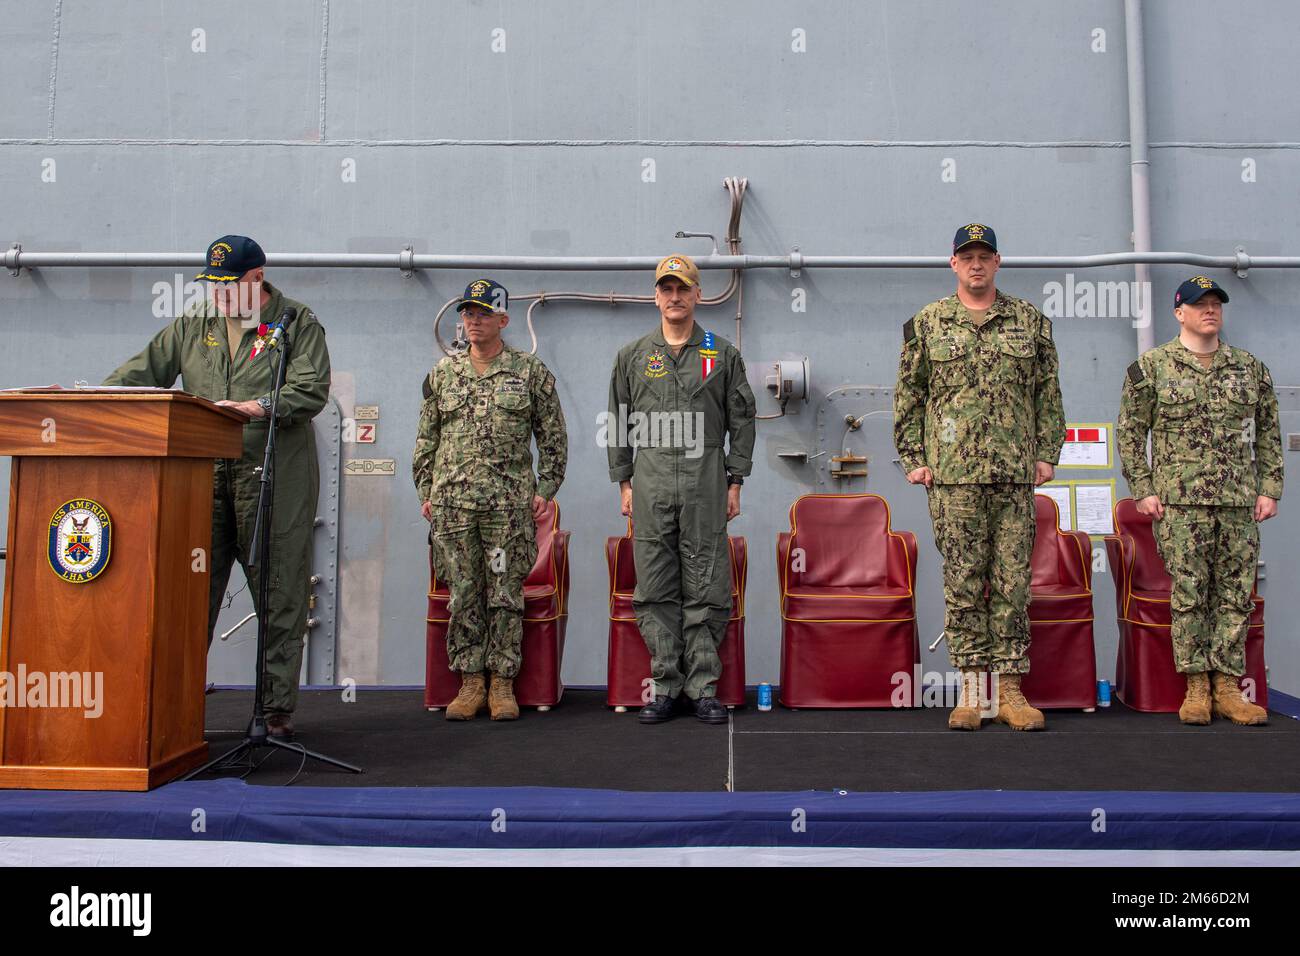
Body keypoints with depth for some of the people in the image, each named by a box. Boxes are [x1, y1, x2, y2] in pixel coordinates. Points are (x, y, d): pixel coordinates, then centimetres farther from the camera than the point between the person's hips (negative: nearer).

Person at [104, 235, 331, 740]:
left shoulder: (299, 323, 3)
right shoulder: (194, 325, 16)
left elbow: (312, 390, -8)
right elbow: (145, 370, 18)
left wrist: (259, 407, -21)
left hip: (275, 479, -4)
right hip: (206, 476, 4)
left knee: (279, 600, 0)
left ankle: (278, 709, 8)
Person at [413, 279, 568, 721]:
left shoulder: (530, 372, 5)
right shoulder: (443, 373, 13)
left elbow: (553, 436, 7)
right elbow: (426, 438, 16)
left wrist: (545, 489, 0)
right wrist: (425, 492, 10)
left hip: (510, 503, -2)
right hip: (452, 502, 2)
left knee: (505, 594, 1)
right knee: (463, 594, 4)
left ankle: (502, 684, 10)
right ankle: (470, 682, 14)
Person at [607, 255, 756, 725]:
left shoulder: (723, 354, 9)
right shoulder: (632, 355, 12)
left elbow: (742, 421, 8)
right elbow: (619, 424, 12)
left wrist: (735, 482, 2)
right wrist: (623, 482, 6)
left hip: (705, 484, -1)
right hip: (650, 484, 1)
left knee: (706, 589, 0)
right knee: (655, 590, 2)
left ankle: (703, 686, 8)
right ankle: (665, 685, 10)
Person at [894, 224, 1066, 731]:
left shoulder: (1030, 321, 12)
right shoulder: (926, 323, 9)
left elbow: (1048, 394, 12)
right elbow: (908, 396, 8)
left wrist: (1047, 454, 4)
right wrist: (913, 458, 1)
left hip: (1015, 474, 1)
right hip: (953, 474, -1)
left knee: (1012, 581, 3)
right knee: (962, 583, 1)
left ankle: (1010, 689, 10)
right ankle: (971, 689, 9)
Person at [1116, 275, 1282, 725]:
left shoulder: (1250, 367, 12)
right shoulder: (1151, 367, 2)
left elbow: (1269, 433, 15)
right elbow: (1129, 432, 2)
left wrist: (1270, 488, 7)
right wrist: (1143, 490, -4)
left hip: (1240, 502, 3)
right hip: (1180, 502, -3)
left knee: (1236, 595, 4)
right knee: (1189, 594, -1)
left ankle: (1227, 687, 13)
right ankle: (1196, 688, 8)